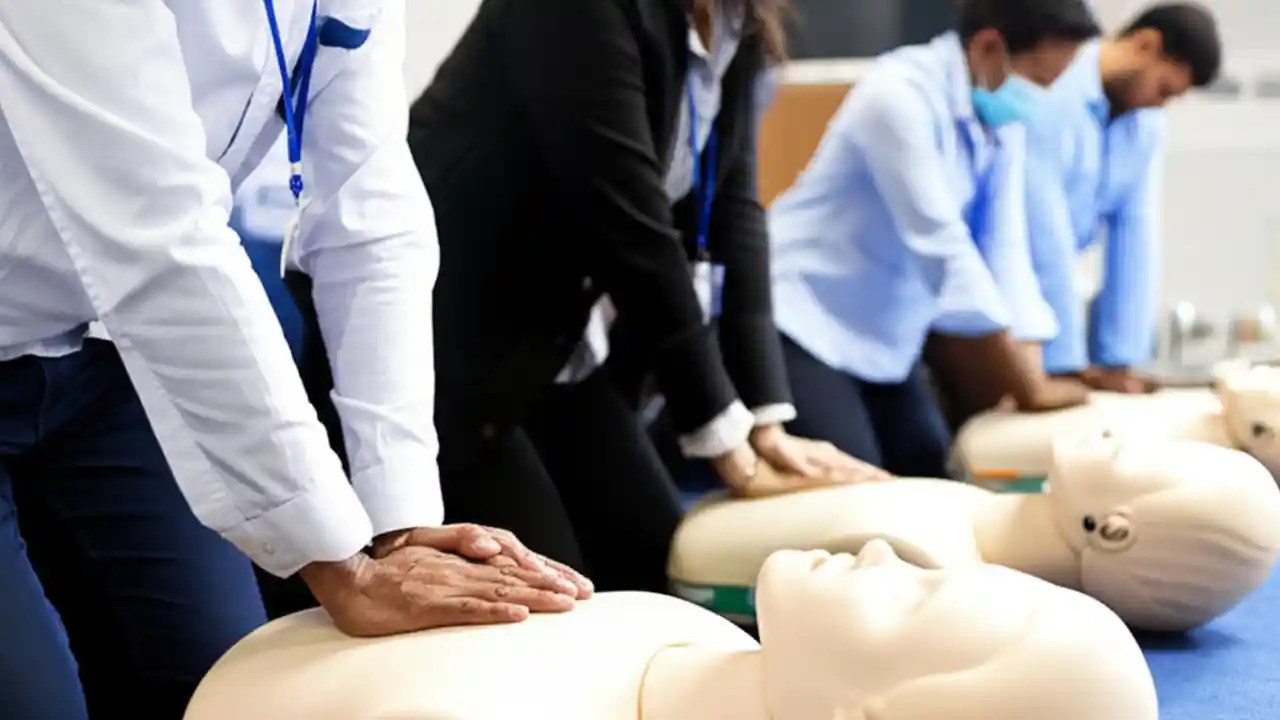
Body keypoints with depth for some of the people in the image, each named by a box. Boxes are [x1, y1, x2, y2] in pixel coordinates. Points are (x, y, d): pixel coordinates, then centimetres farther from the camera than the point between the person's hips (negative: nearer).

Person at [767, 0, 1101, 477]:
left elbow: (1004, 247, -1)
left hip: (882, 337, 8)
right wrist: (1029, 390, -22)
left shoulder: (1003, 119, 1)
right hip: (803, 319, -8)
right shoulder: (901, 94, -23)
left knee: (929, 481, 5)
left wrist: (1030, 380, -12)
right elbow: (941, 248, -26)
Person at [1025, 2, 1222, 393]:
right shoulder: (1049, 96, -25)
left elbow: (1136, 231, -3)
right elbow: (1042, 231, -26)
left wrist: (1119, 361, -8)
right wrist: (1068, 364, -22)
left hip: (1034, 288, 7)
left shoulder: (1146, 123, 0)